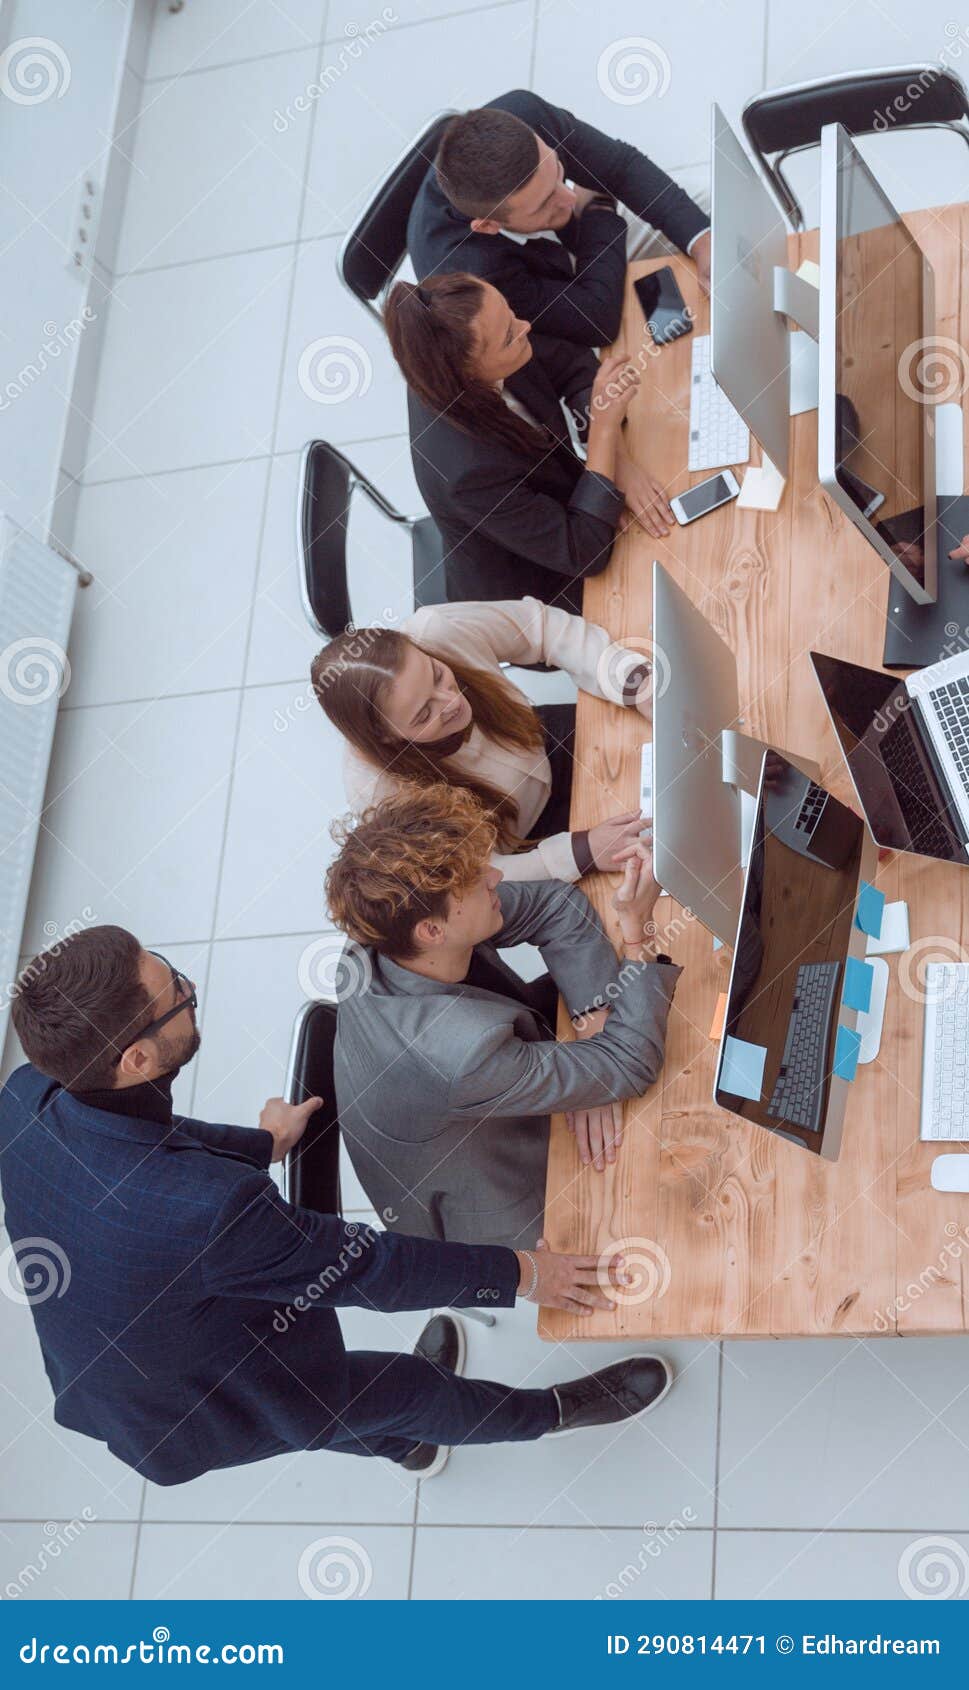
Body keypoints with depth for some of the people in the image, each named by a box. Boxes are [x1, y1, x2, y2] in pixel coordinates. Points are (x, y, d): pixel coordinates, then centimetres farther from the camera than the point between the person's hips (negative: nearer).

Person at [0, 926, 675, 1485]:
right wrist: (520, 1273, -12)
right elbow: (365, 1265, -28)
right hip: (202, 1422, -6)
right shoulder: (209, 1208, -45)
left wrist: (262, 1143, 18)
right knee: (421, 1388, 20)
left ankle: (408, 1442, 65)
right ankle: (555, 1412, 50)